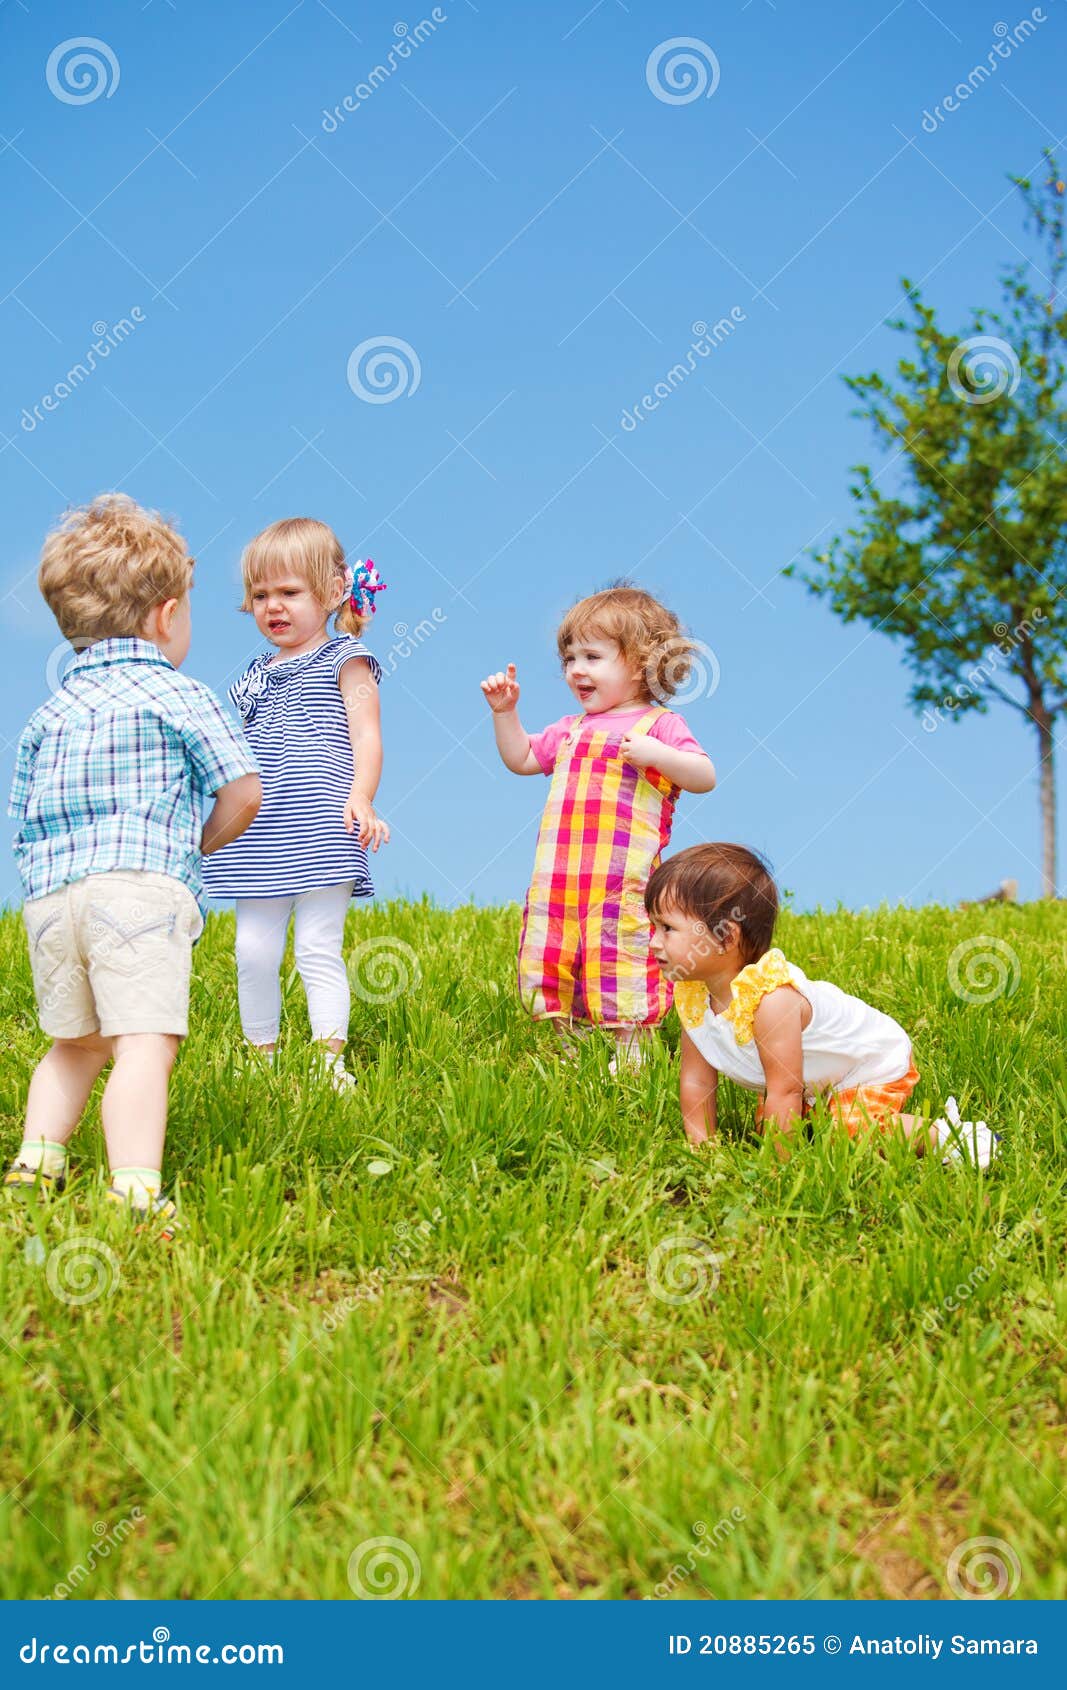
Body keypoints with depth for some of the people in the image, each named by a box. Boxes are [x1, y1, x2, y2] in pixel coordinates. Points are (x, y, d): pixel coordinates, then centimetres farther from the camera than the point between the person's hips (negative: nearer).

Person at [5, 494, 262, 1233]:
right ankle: (135, 1190, -27)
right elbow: (243, 792, 2)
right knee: (144, 1043, -15)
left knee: (75, 1044, 23)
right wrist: (201, 840, 21)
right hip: (142, 887, -6)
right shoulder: (180, 694, 5)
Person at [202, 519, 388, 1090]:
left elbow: (366, 736, -8)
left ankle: (331, 1062, -6)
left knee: (318, 948, -9)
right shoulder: (256, 674, 20)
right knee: (253, 950, 3)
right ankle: (262, 1057, 13)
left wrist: (360, 796, -23)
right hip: (260, 835, 6)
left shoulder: (345, 660, 2)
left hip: (320, 832, -6)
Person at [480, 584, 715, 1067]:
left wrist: (655, 754, -22)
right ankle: (567, 1047, 20)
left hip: (624, 881, -6)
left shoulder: (659, 725, 0)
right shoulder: (571, 730, 19)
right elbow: (521, 759, 29)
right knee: (550, 964, 9)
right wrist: (505, 711, 17)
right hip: (559, 877, 6)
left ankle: (629, 1053, 2)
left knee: (622, 967, -7)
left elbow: (705, 777, -8)